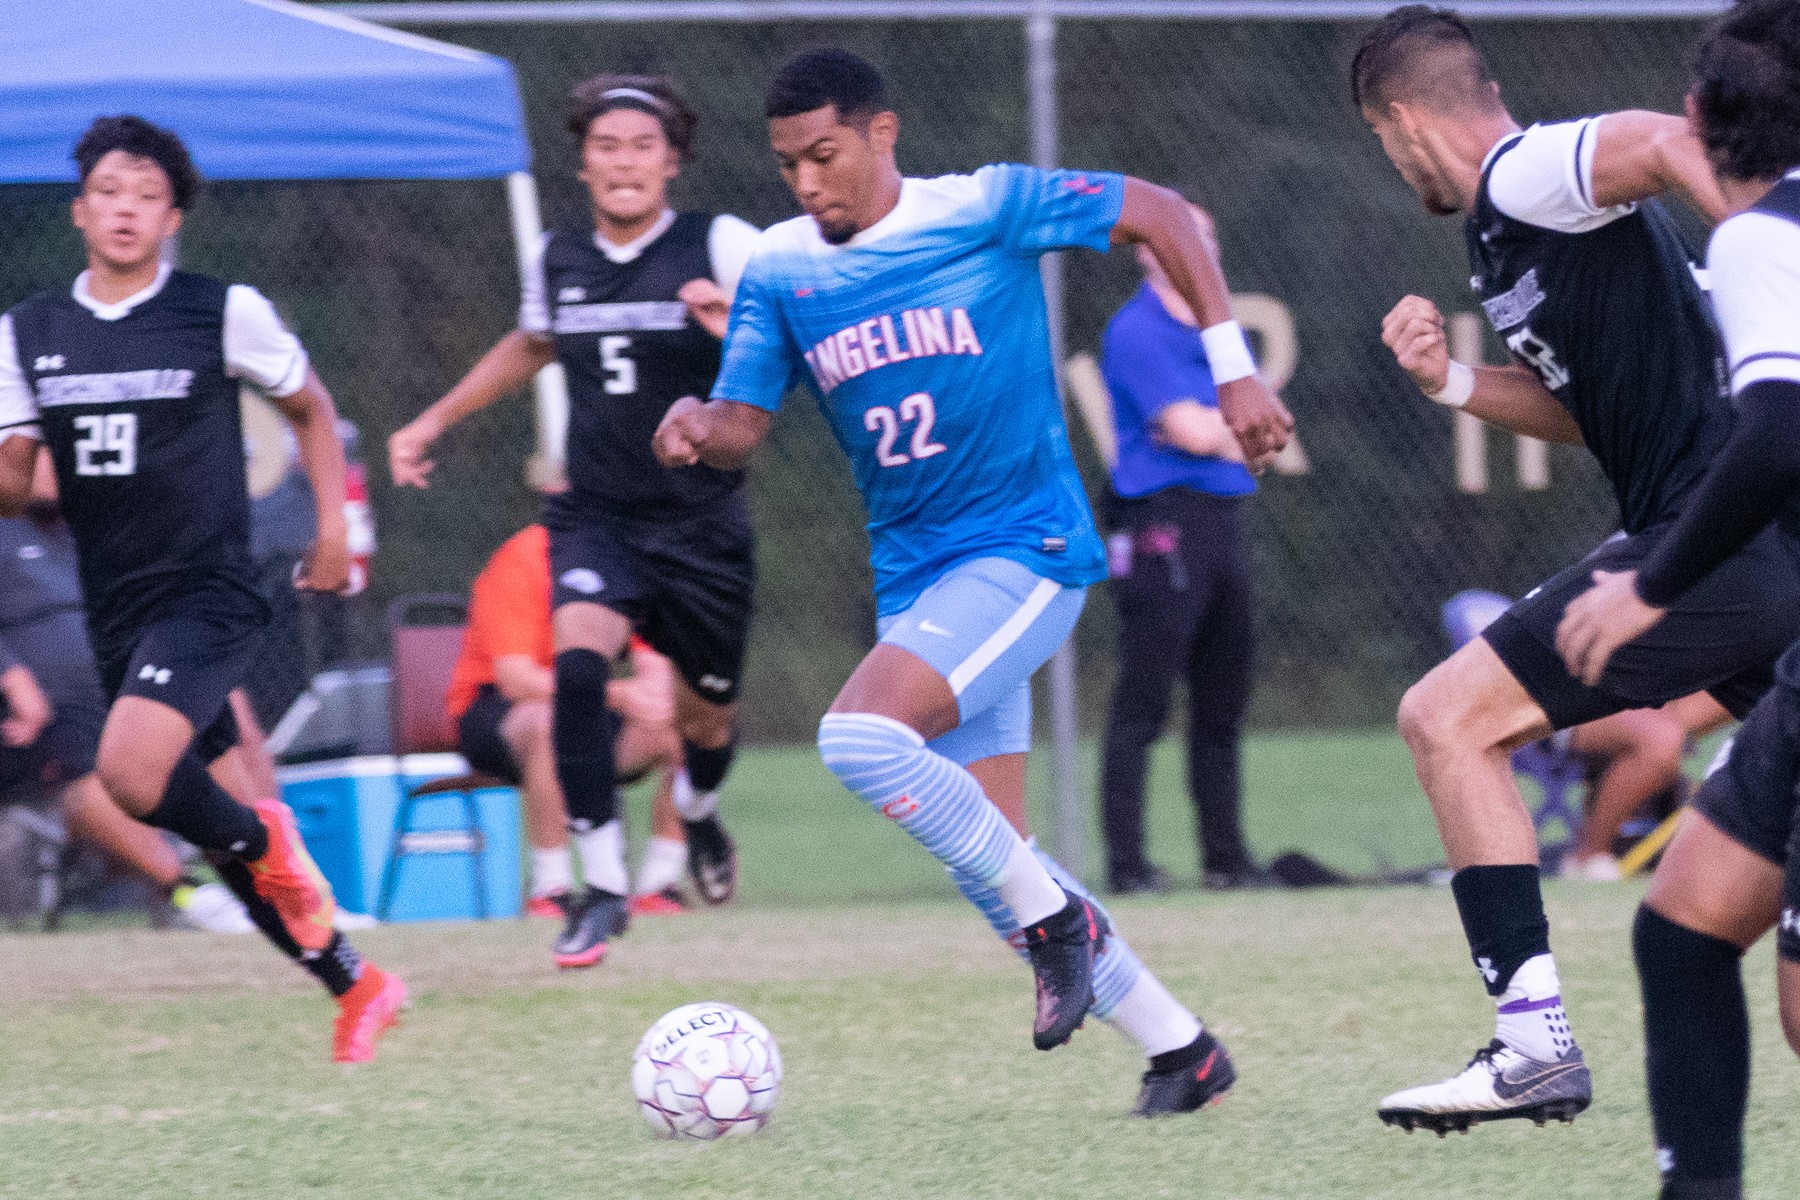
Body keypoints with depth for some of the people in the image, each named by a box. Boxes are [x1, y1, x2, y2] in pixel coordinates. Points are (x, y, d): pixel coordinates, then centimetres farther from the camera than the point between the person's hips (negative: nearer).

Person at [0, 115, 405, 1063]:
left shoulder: (224, 314, -4)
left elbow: (309, 408, 12)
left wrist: (333, 524, 6)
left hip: (206, 592, -5)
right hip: (114, 611, 5)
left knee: (130, 772, -28)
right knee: (217, 823, 8)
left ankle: (265, 842, 1)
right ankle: (358, 987, 22)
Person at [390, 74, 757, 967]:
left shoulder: (719, 247, -8)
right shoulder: (560, 261, 5)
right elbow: (532, 346, 27)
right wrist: (431, 423, 29)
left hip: (700, 518, -1)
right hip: (595, 516, 2)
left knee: (707, 713, 12)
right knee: (578, 660, -26)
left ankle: (699, 812, 51)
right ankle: (602, 884, -21)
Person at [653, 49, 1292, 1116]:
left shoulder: (986, 210, -8)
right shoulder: (779, 271, 5)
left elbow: (1159, 214, -1)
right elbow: (744, 423, 5)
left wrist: (1234, 369, -6)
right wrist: (698, 426, -20)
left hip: (1027, 548, -7)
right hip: (916, 576, 7)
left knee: (859, 735, -28)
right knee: (988, 859, 4)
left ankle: (1054, 917, -9)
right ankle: (1182, 1050, 18)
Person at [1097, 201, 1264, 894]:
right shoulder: (1136, 331, -7)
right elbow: (1190, 430, -15)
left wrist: (1208, 428, -6)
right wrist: (1234, 428, 3)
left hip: (1224, 524, 8)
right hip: (1162, 520, -8)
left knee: (1223, 705, 11)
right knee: (1143, 702, -10)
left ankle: (1226, 858, 17)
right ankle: (1125, 863, -10)